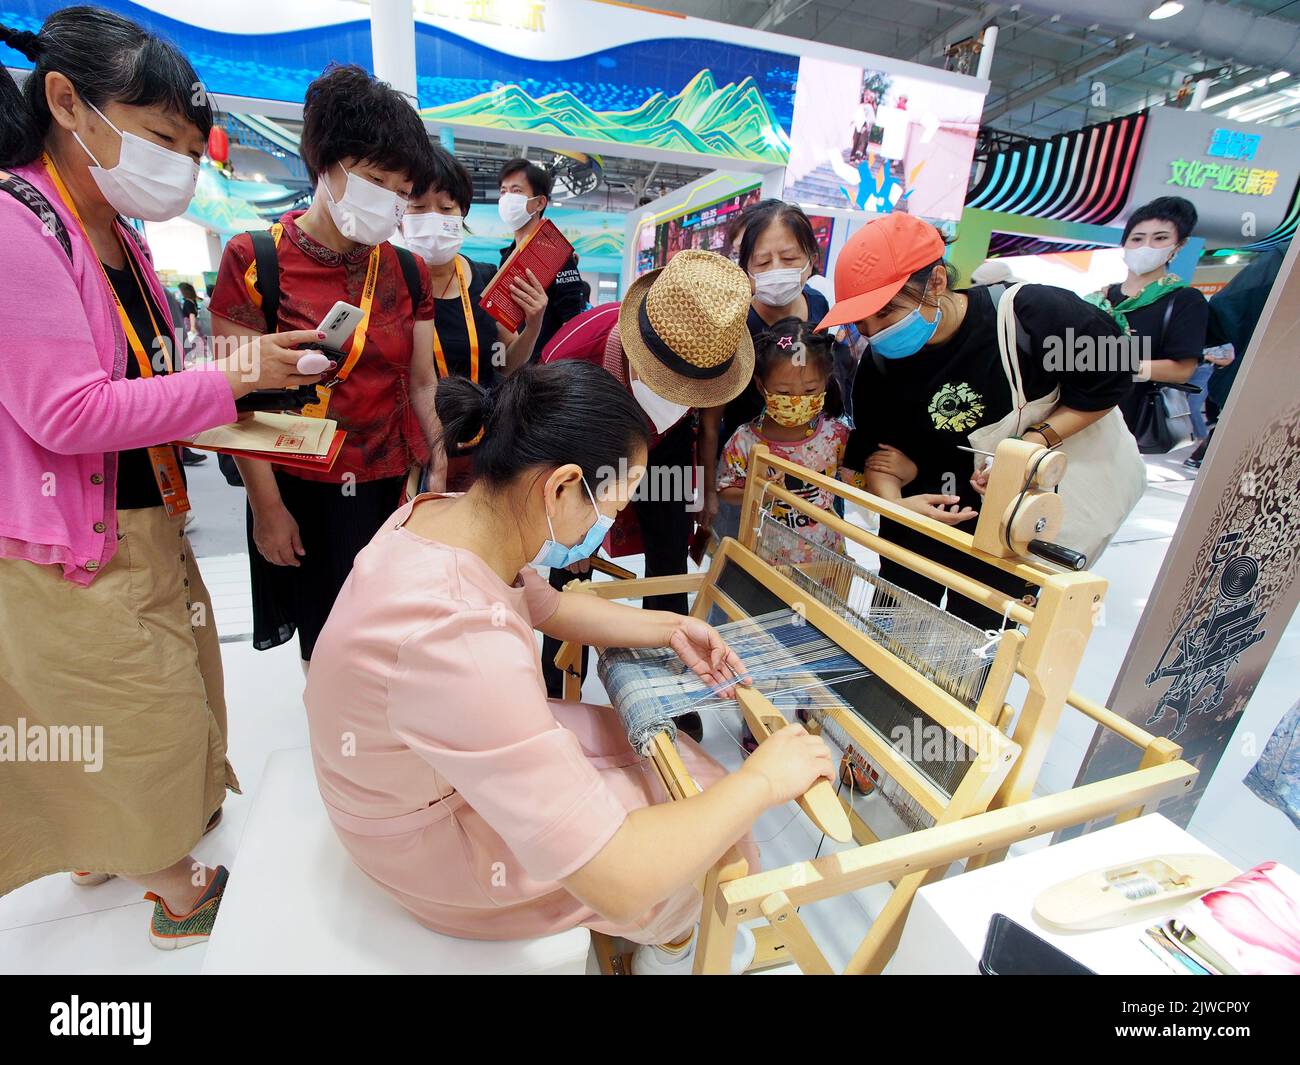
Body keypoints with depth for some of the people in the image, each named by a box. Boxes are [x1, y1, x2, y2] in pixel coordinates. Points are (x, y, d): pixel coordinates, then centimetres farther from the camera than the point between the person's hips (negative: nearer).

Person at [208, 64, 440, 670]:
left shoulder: (406, 272, 5)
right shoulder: (254, 259, -5)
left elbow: (423, 384, 8)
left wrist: (446, 473, 4)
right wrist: (268, 508, -8)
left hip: (393, 484, 3)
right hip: (302, 493, -3)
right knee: (325, 651, 9)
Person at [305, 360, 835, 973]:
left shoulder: (443, 513, -14)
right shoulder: (458, 640, -42)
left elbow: (549, 606, 6)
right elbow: (619, 884, -37)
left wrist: (669, 629, -3)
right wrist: (762, 779, -23)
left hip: (467, 759, 7)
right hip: (442, 843, -7)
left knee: (662, 751, 13)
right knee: (712, 832, 7)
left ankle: (668, 928, 41)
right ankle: (666, 950, 44)